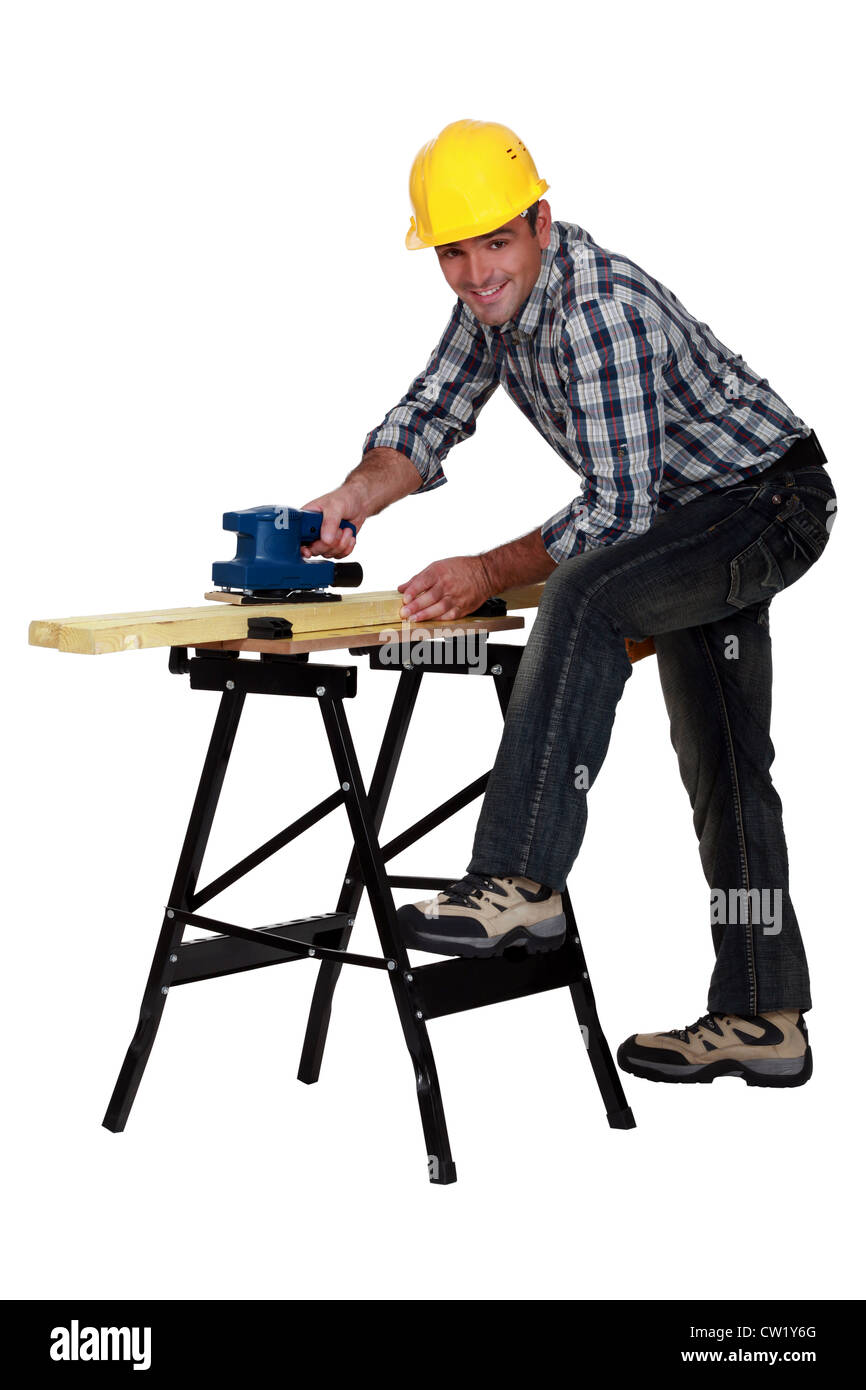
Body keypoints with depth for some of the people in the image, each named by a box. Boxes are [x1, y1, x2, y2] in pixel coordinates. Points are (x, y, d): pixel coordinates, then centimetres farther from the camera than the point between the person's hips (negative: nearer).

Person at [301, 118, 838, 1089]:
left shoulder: (599, 309, -30)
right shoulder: (498, 293, -2)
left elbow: (618, 511, -29)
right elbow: (433, 412, 4)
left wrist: (490, 573, -23)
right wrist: (358, 493, -14)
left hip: (773, 502, -10)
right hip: (696, 517, 10)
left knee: (586, 595, -35)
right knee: (722, 770, 10)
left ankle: (522, 883, -37)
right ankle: (762, 1022, 18)